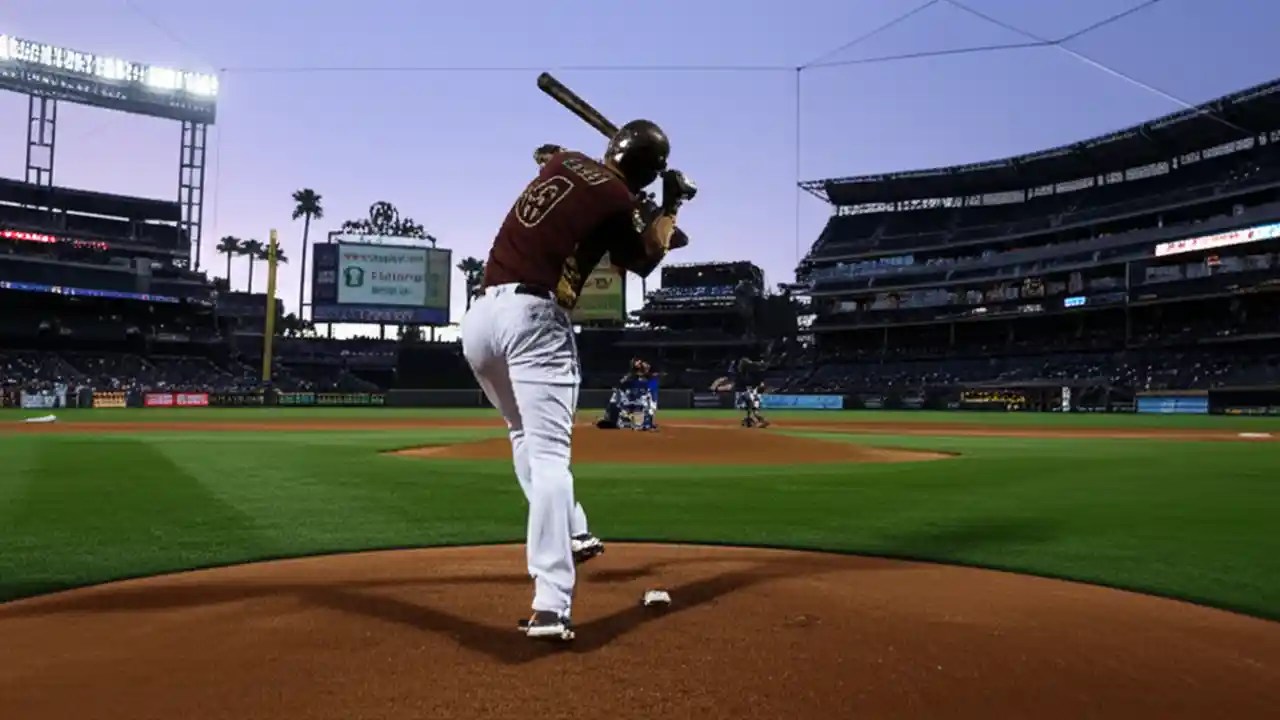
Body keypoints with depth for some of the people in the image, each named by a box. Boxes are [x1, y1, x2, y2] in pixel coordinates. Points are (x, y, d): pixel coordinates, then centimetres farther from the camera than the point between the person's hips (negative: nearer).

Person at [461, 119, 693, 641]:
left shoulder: (560, 163, 17)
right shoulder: (620, 200, 0)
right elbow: (643, 260, 15)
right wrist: (669, 207, 27)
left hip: (480, 315, 7)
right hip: (535, 319, -7)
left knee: (526, 433, 25)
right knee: (548, 454, -12)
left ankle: (569, 535, 25)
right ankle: (551, 607, -20)